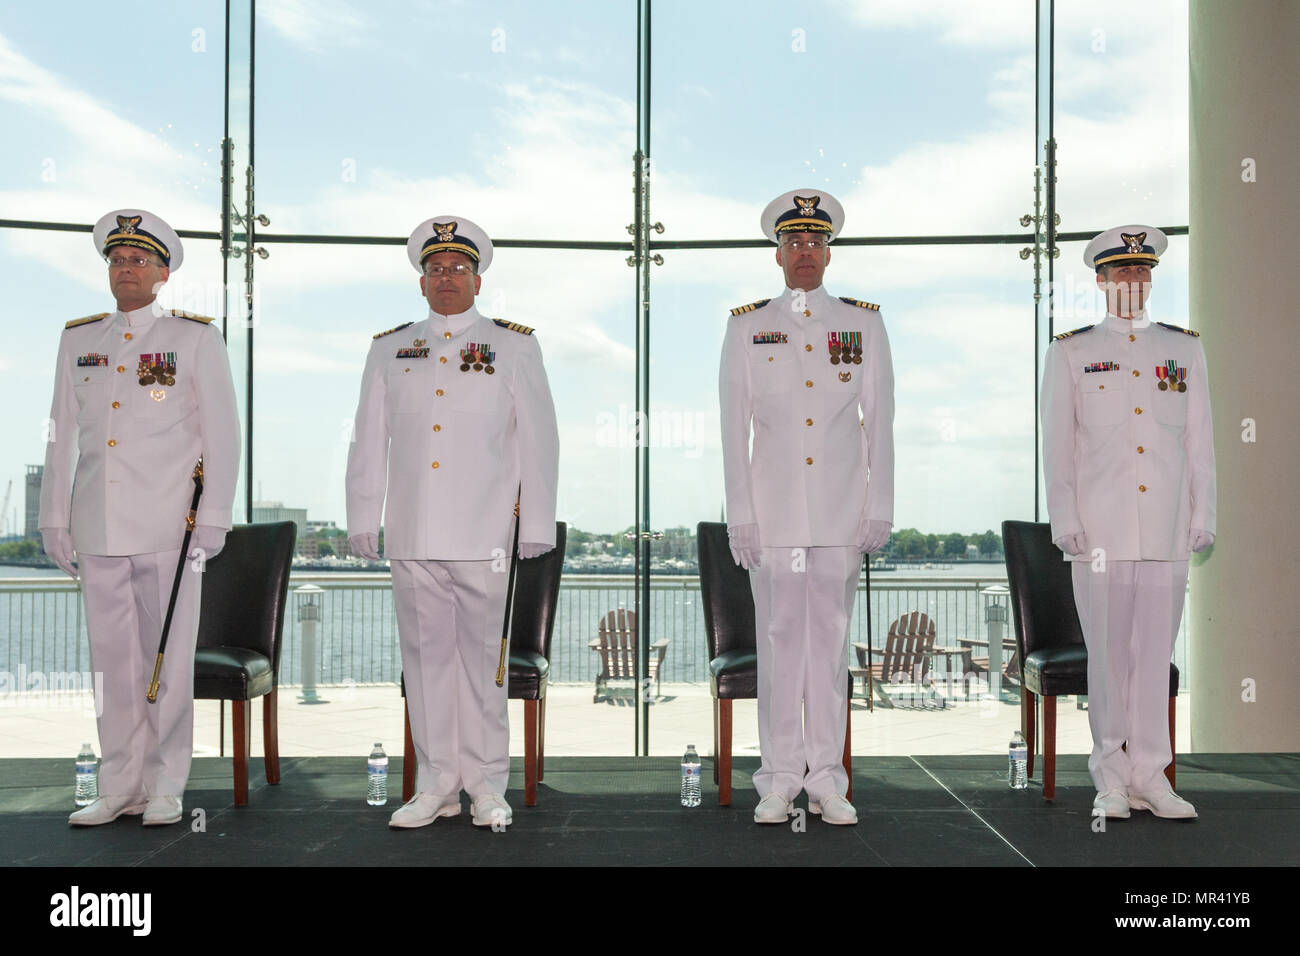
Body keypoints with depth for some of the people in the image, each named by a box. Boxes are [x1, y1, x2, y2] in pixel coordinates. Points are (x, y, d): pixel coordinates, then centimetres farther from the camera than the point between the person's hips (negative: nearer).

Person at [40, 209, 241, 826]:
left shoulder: (196, 338, 2)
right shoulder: (78, 339, 13)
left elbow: (222, 432, -1)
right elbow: (62, 435, 14)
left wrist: (214, 517, -7)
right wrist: (54, 519, 10)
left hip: (167, 526, -4)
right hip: (98, 527, 4)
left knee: (168, 658, 1)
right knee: (112, 659, 7)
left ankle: (165, 788, 12)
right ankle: (120, 788, 18)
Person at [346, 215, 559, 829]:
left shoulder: (513, 347, 8)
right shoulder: (389, 350, 15)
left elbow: (537, 440, 5)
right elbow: (369, 441, 15)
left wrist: (537, 525, 0)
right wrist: (362, 519, 10)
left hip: (483, 533, -2)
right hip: (412, 534, 3)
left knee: (483, 656, 1)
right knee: (425, 654, 5)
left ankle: (486, 785, 13)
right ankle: (436, 784, 16)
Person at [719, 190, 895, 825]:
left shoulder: (864, 324, 9)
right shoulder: (747, 327, 7)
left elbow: (880, 422, 8)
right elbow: (733, 427, 5)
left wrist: (880, 508, 2)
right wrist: (739, 512, -2)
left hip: (842, 512, 1)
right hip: (773, 509, 0)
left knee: (831, 640, 5)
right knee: (778, 640, 1)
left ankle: (826, 780, 14)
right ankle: (779, 781, 11)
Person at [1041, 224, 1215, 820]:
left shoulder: (1185, 349, 13)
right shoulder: (1070, 352, 7)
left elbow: (1200, 440, 12)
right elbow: (1056, 443, 4)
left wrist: (1203, 516, 6)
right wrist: (1064, 519, -4)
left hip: (1167, 527, 2)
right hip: (1099, 527, -2)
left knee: (1155, 652, 4)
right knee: (1108, 653, 1)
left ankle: (1149, 775, 13)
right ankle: (1112, 778, 11)